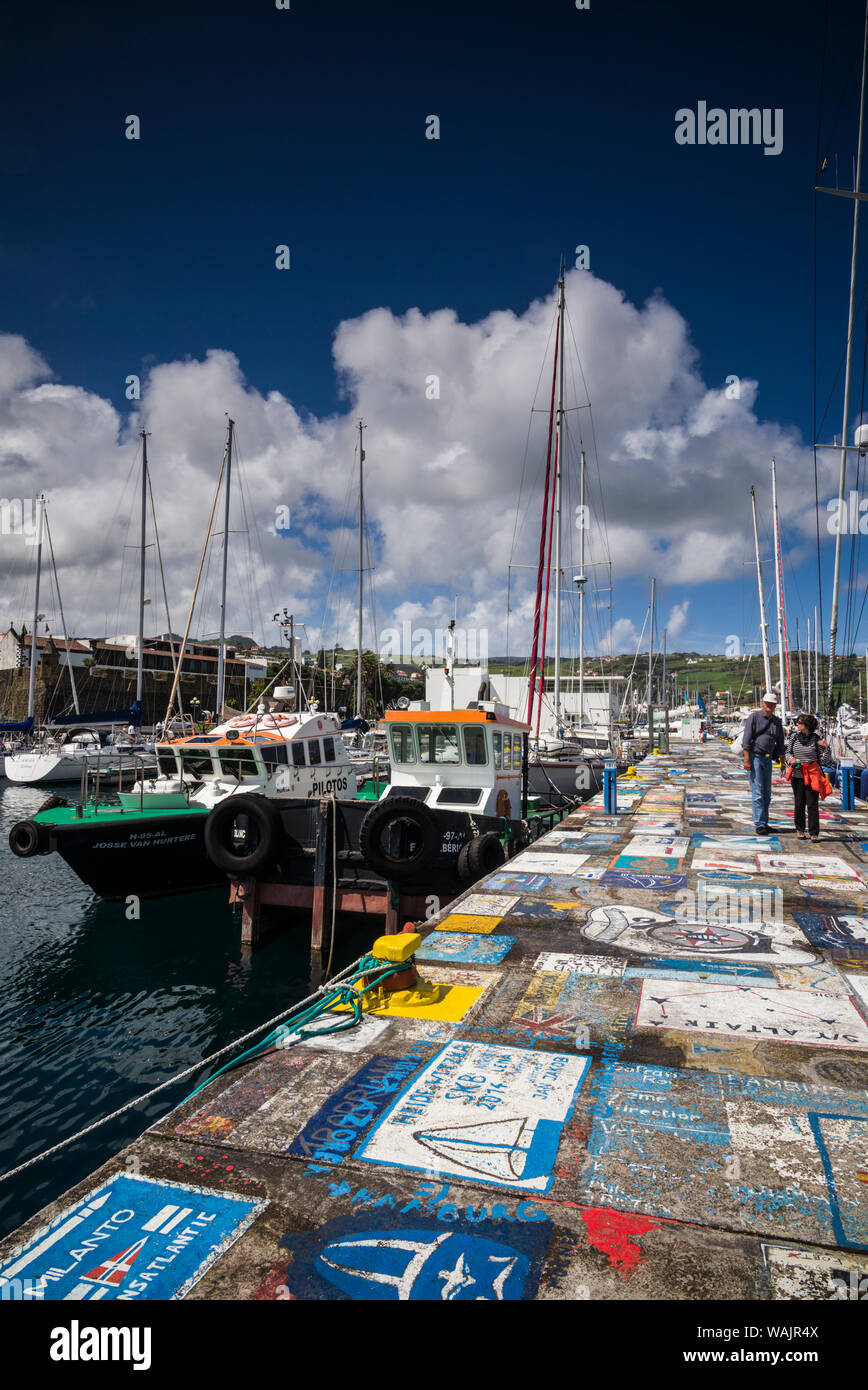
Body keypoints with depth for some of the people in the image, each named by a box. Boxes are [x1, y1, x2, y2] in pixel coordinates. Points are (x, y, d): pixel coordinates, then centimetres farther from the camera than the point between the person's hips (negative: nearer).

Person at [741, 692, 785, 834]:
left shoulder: (777, 721, 12)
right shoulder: (754, 717, -5)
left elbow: (780, 744, 18)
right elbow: (746, 740, -9)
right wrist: (747, 760, -15)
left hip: (768, 759, 6)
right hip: (755, 757, -6)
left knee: (767, 794, 8)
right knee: (758, 793, -9)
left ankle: (764, 823, 16)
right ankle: (759, 824, -7)